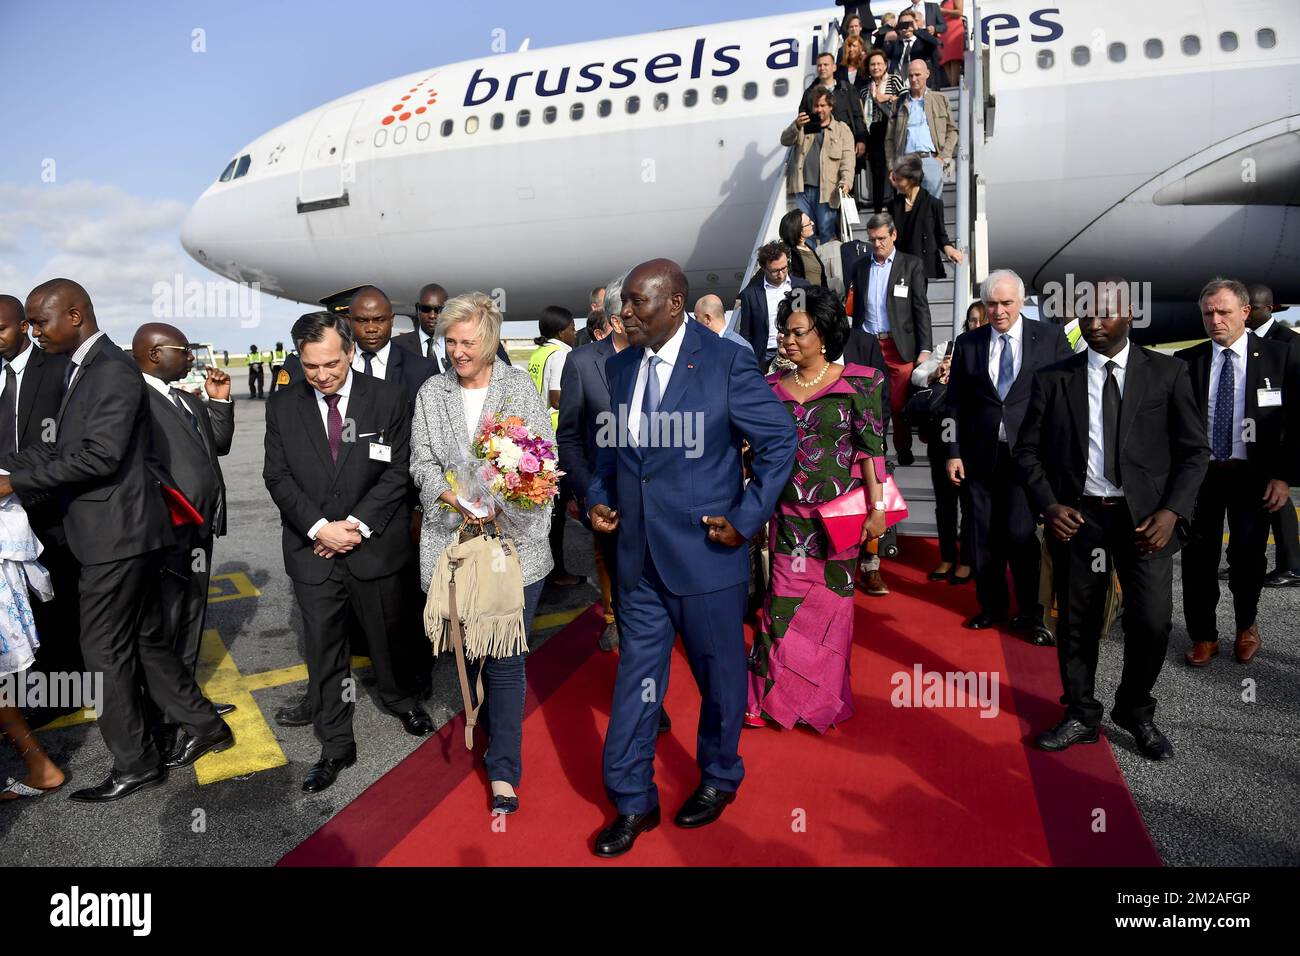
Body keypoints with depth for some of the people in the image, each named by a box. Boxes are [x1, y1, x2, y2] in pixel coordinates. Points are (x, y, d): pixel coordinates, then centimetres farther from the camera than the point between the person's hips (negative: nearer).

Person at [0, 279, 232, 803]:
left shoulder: (113, 372, -16)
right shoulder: (84, 369, 15)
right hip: (113, 531, 9)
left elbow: (100, 454, -23)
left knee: (106, 651, 2)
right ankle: (203, 725, 27)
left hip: (118, 533, -9)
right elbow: (63, 446, 13)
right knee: (143, 640, 16)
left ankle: (134, 764, 16)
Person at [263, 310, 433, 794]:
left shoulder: (388, 398, -6)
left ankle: (400, 699, 45)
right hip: (312, 549, 1)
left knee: (388, 633, 17)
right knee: (323, 649, 8)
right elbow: (278, 476, -2)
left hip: (375, 545, -1)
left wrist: (357, 525, -16)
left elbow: (396, 471, -8)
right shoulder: (282, 406, 0)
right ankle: (336, 746, 23)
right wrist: (320, 527, -14)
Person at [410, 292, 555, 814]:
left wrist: (506, 508, -16)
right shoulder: (431, 393, 9)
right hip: (454, 541, 3)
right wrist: (450, 494, -15)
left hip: (515, 542, -2)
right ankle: (490, 724, 39)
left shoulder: (520, 386, 2)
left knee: (506, 661, -2)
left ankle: (504, 773, 8)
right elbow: (422, 462, 6)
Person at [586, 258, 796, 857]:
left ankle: (719, 778, 40)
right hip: (638, 555, 5)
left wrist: (746, 519, -12)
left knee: (719, 674, 15)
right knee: (635, 678, 11)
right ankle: (632, 800, 28)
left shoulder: (726, 362, -12)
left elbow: (780, 441, -8)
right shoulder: (620, 366, 5)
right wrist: (598, 497, 1)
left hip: (706, 551, -4)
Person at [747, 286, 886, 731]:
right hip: (789, 515, 2)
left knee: (831, 604, 8)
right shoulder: (774, 386, 6)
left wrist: (877, 507, -9)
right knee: (785, 604, 1)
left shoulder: (859, 382, -3)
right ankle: (768, 696, 16)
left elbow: (872, 447, -5)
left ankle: (826, 698, 26)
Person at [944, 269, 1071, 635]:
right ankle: (992, 605, 26)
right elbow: (955, 403, 8)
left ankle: (1031, 614, 12)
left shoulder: (1050, 338, 1)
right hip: (981, 454, 3)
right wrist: (953, 452, 3)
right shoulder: (968, 343, 7)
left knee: (1020, 533, -7)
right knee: (985, 536, 8)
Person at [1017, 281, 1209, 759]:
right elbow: (1028, 449, 7)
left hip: (1145, 517, 0)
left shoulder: (1168, 372, 3)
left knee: (1152, 622, -5)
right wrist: (1048, 505, -7)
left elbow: (1194, 449, 4)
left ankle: (1135, 710, 21)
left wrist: (1171, 512, -9)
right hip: (1077, 517, 1)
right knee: (1077, 623, 7)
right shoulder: (1052, 379, 4)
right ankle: (1081, 716, 25)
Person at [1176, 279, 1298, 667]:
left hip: (1254, 475, 0)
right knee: (1198, 557, 5)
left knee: (1247, 556, 9)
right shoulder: (1186, 360, 0)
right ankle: (1203, 635, 21)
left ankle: (1246, 626, 35)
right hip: (1200, 472, 1)